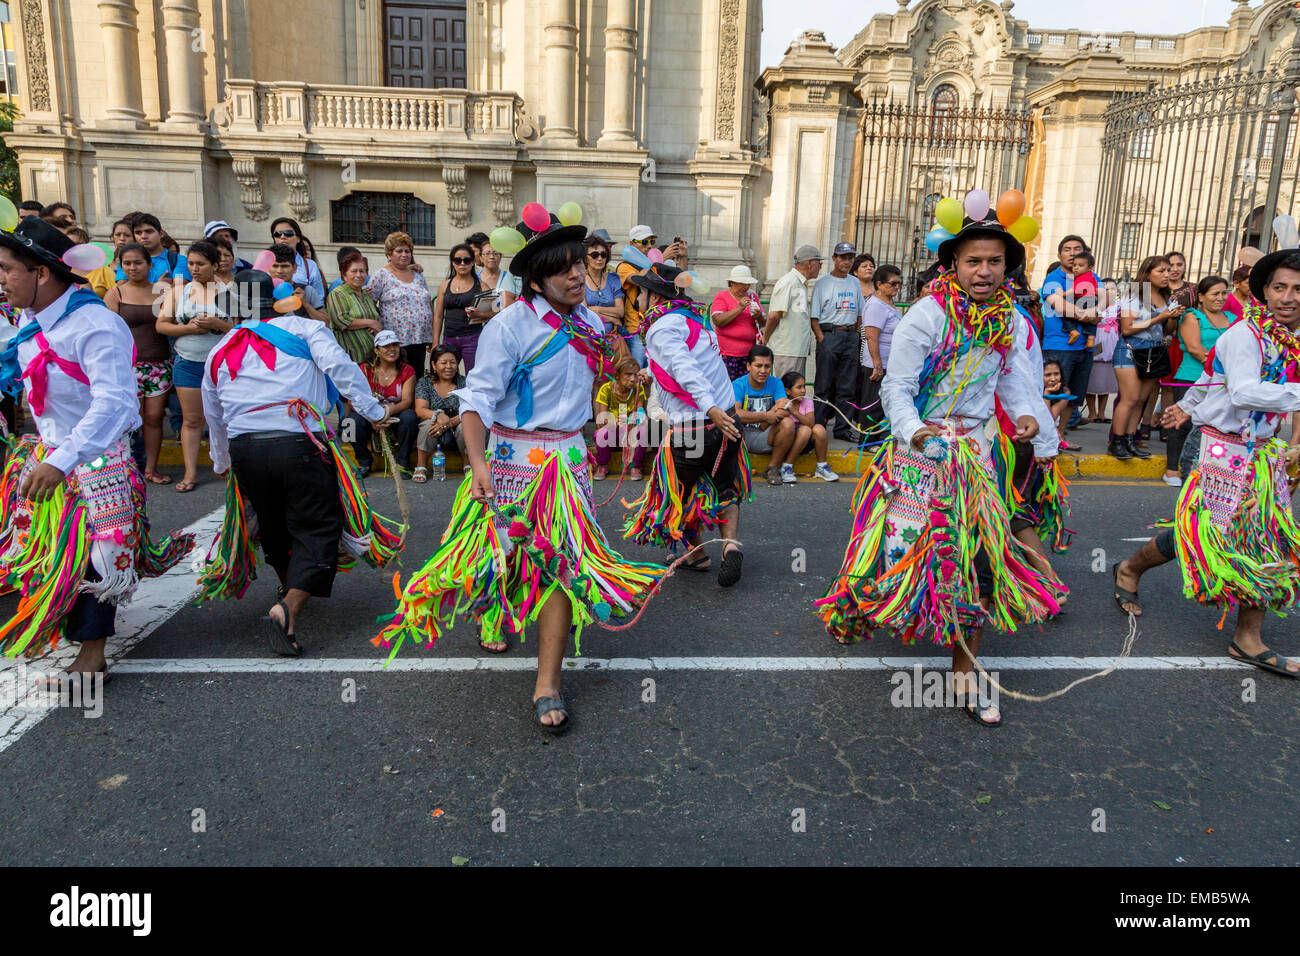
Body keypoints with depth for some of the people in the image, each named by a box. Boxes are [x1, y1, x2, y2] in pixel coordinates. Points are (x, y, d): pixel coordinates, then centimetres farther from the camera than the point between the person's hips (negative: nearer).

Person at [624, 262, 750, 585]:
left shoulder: (662, 328, -12)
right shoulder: (694, 317, 13)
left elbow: (685, 368, -27)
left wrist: (710, 407, -37)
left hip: (693, 427, -7)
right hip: (728, 419, 7)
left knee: (679, 492, 17)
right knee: (724, 488, 23)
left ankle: (696, 553, 29)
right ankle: (731, 542, 3)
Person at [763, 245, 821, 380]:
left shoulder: (802, 284, 19)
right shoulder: (788, 282, -13)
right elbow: (774, 316, -17)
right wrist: (765, 340, -9)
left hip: (799, 349, 10)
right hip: (786, 351, -10)